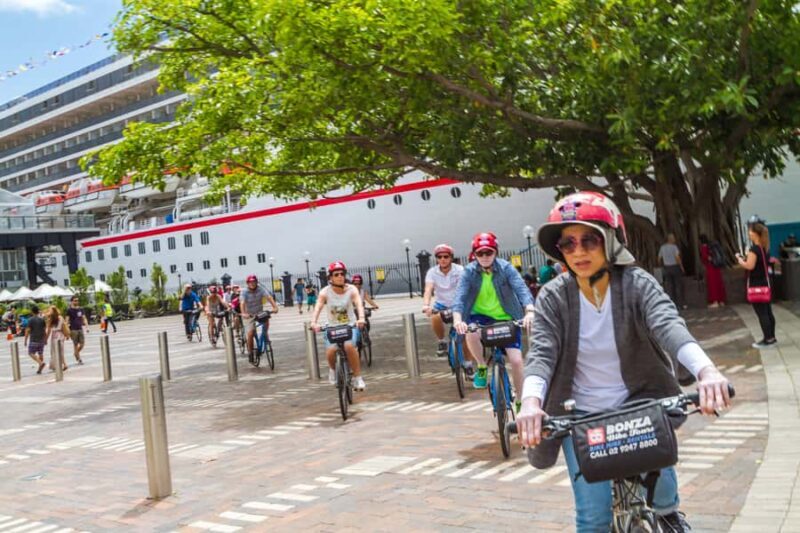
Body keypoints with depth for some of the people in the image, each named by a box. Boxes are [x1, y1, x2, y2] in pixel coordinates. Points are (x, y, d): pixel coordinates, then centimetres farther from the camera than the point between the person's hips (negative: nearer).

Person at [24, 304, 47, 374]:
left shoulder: (30, 320, -10)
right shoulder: (42, 319, 5)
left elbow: (28, 330, -11)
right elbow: (45, 330, 7)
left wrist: (25, 340, -5)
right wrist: (45, 339, 14)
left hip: (33, 340, -5)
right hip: (41, 340, 5)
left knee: (31, 353, 2)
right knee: (40, 354, 9)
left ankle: (41, 363, -20)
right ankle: (40, 369, 10)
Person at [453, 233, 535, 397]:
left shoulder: (506, 268, -14)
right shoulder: (469, 271, -11)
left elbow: (521, 289, -26)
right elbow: (460, 296, -22)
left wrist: (530, 311, -46)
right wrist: (457, 319, -42)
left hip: (506, 318, 0)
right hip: (481, 315, 0)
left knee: (516, 360, -10)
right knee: (471, 334, -34)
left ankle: (520, 402, 12)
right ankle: (482, 367, -4)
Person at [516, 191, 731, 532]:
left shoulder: (637, 284, -14)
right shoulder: (552, 297, -11)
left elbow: (668, 325, -31)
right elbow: (541, 353, -22)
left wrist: (706, 370, -51)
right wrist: (531, 401, -44)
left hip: (637, 405, 0)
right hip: (581, 416, 0)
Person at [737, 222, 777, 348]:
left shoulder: (754, 249, -18)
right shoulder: (765, 248, 10)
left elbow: (749, 266, -22)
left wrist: (740, 259, -8)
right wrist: (747, 258, 11)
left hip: (756, 285, -9)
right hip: (765, 283, 9)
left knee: (761, 314, -4)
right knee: (768, 312, 13)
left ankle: (768, 340, -2)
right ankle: (771, 338, 19)